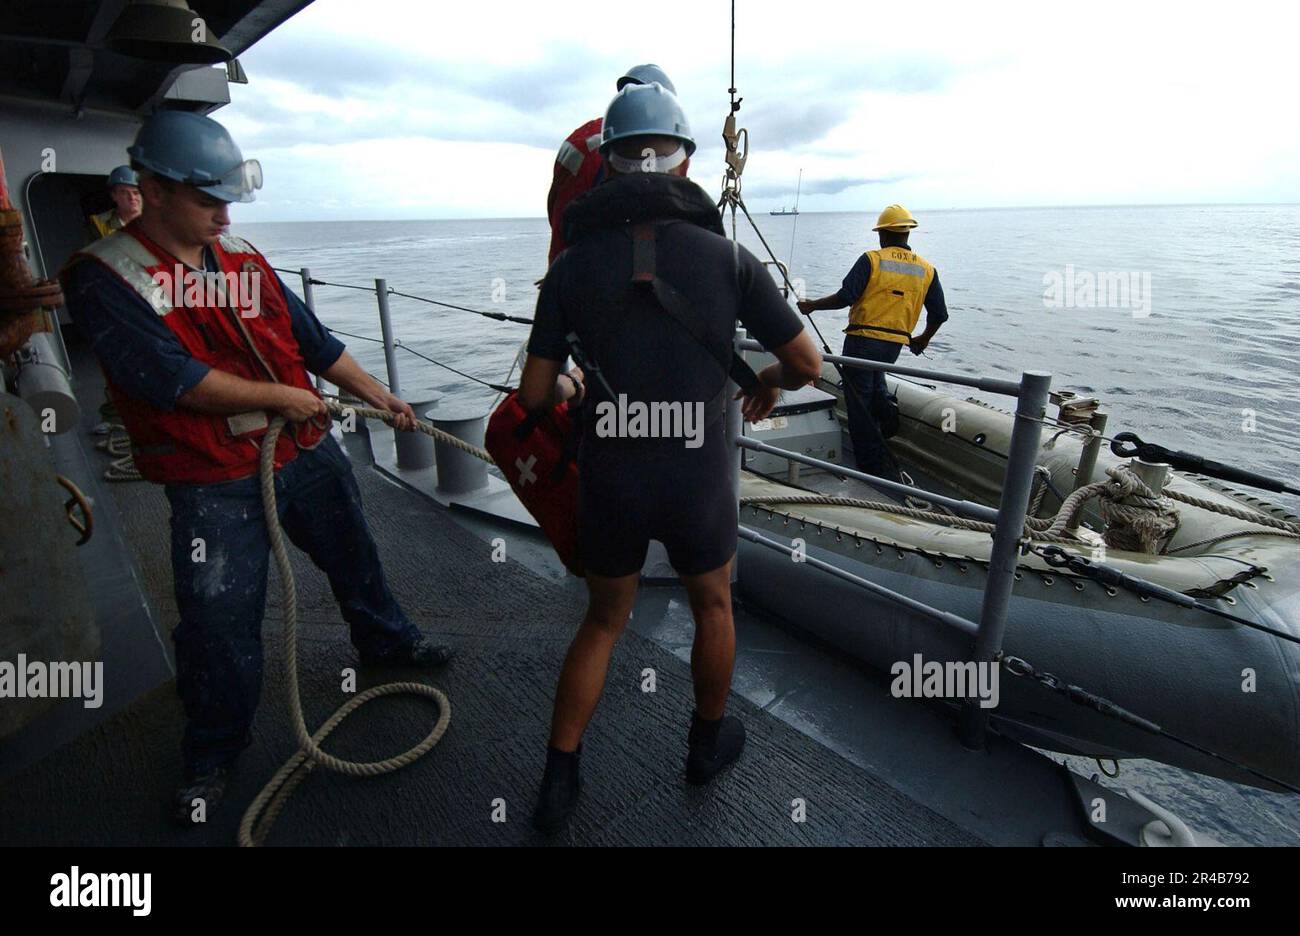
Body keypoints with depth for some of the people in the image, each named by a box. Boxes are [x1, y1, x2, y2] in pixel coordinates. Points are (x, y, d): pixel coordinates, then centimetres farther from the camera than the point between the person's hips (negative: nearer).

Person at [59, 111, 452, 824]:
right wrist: (281, 397, -13)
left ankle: (384, 639, 49)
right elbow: (171, 377, -20)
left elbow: (313, 340, 10)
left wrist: (379, 397, 8)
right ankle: (213, 751, 28)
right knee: (220, 622, 3)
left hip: (308, 451, 6)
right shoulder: (104, 277, -11)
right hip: (215, 484, -5)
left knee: (354, 558, 21)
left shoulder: (242, 257, 7)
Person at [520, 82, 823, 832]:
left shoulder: (572, 267, -3)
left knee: (604, 622, 23)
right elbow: (810, 363, -2)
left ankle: (559, 785, 31)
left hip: (609, 482, 2)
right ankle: (709, 743, 47)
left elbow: (534, 396, -3)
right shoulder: (727, 256, -7)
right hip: (698, 483, -1)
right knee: (713, 605, 26)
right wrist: (769, 384, 20)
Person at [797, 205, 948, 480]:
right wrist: (924, 339, 29)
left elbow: (845, 297, -13)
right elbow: (939, 314, 11)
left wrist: (812, 305, 2)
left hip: (863, 339, -5)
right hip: (895, 344, 5)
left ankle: (875, 467, 6)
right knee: (875, 385, 34)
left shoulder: (871, 259, -5)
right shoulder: (927, 269, 8)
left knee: (859, 401, 3)